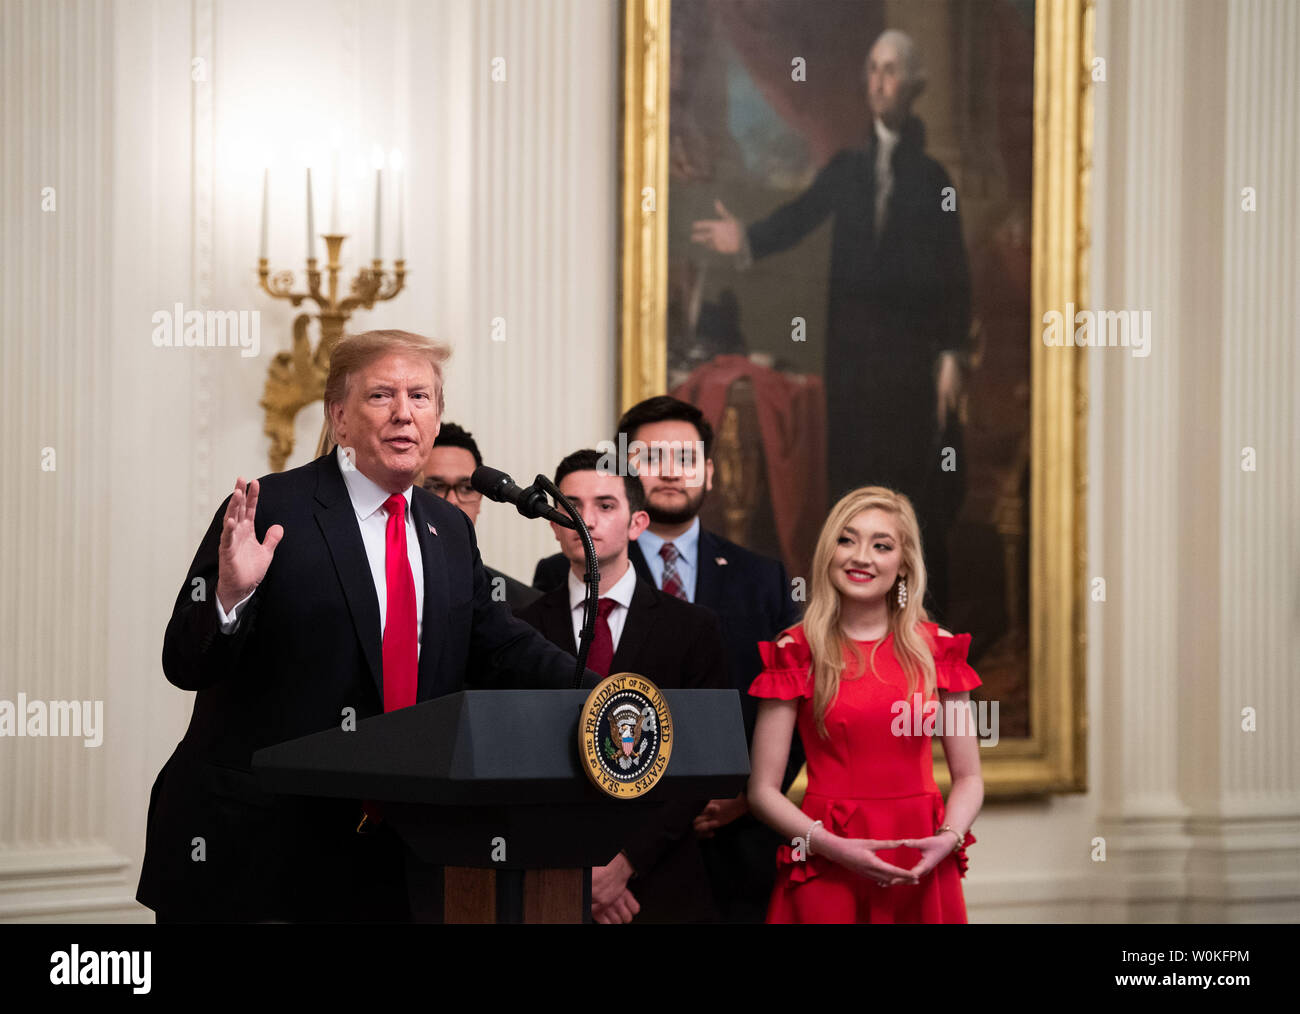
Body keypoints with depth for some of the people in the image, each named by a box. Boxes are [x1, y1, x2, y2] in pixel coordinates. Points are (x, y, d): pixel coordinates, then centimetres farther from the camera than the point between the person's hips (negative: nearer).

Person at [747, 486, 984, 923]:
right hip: (825, 877, -2)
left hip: (922, 875, 2)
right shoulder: (795, 653, -2)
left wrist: (949, 837, -11)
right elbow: (763, 790, -3)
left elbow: (968, 778, 8)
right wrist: (831, 846, -17)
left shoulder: (939, 650, 4)